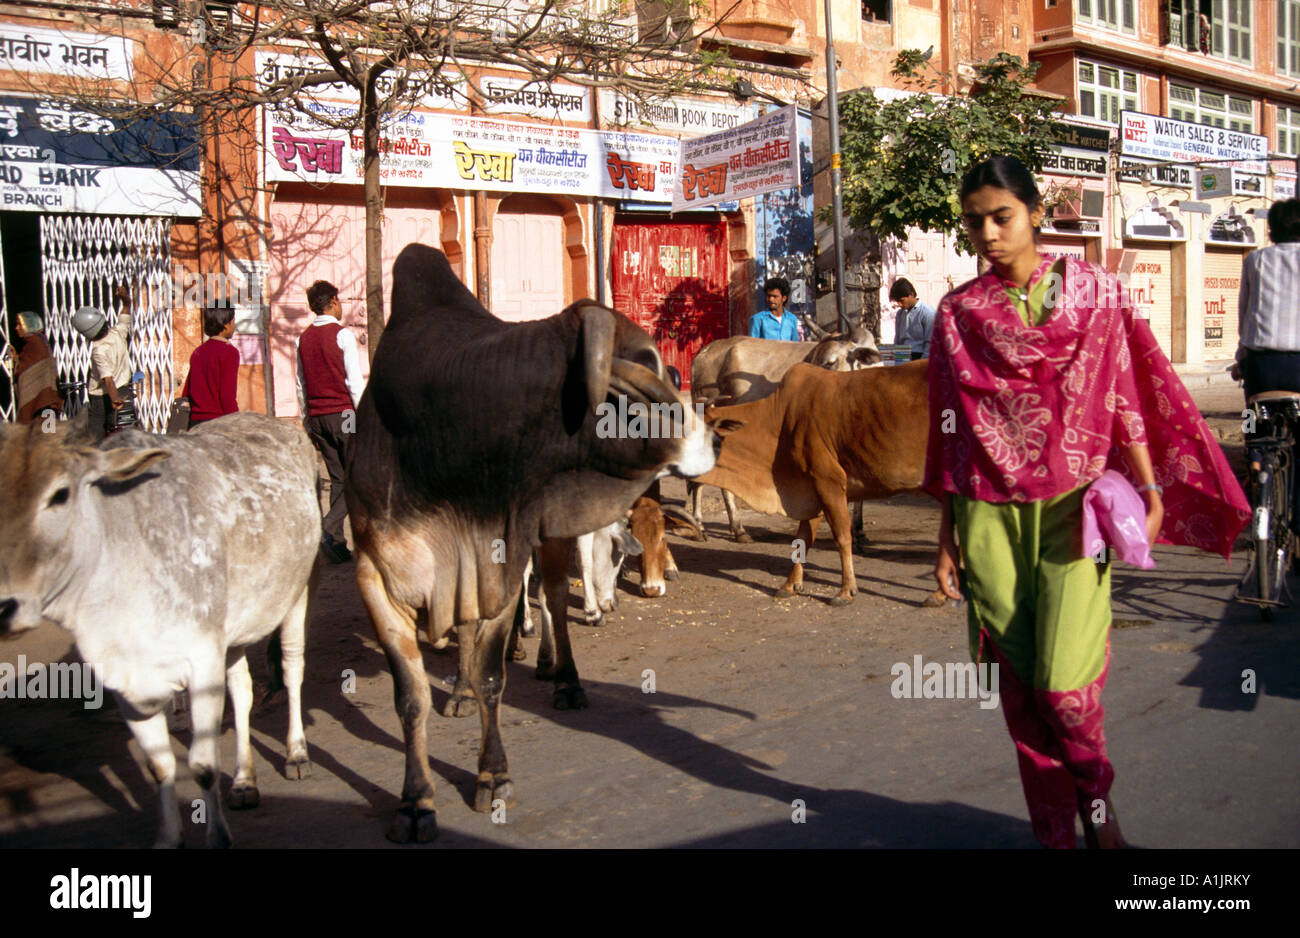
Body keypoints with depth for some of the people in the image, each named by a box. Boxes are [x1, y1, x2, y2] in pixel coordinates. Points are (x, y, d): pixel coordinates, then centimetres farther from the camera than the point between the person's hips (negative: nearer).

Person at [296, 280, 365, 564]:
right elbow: (355, 382, -12)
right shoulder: (342, 335, -8)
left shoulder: (303, 339, 10)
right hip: (344, 412, -6)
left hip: (317, 416, 6)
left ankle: (337, 543, 9)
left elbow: (301, 386, 13)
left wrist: (308, 423, 19)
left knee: (338, 479, 11)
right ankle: (329, 528, -17)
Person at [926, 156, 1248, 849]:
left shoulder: (1093, 291, 4)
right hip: (990, 516, 2)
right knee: (1019, 683, 5)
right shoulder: (959, 312, 6)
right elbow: (949, 429, 8)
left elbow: (1126, 400, 5)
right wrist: (947, 536, 8)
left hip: (1071, 505, -2)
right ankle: (1055, 829, 21)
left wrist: (1149, 488, -3)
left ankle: (1097, 796, 19)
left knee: (1063, 680, -11)